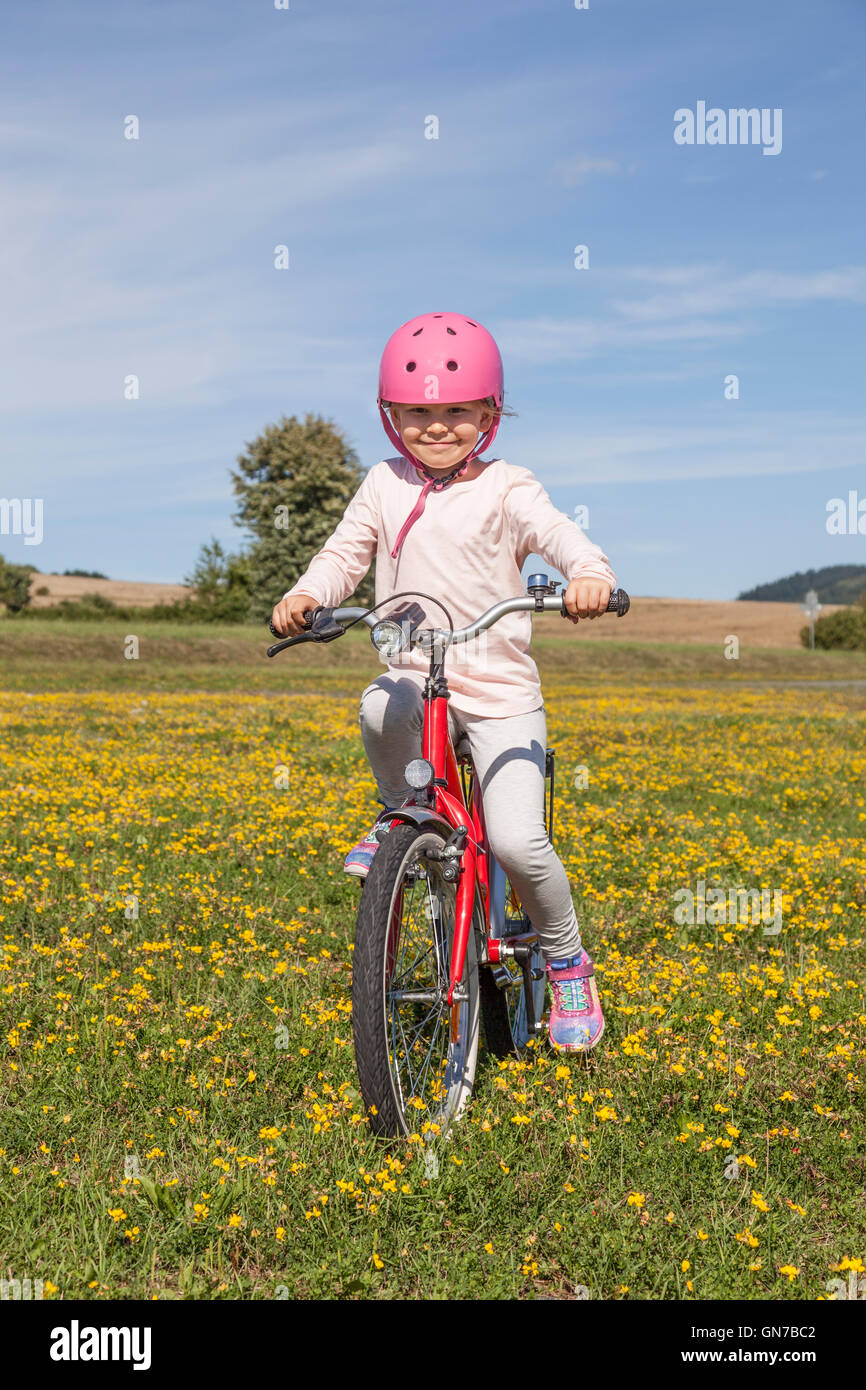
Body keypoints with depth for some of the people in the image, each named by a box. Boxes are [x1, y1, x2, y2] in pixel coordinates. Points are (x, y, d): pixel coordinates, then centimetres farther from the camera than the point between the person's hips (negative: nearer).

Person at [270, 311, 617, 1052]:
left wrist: (591, 577, -41)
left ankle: (568, 963, 12)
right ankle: (400, 816, -1)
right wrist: (305, 595, -13)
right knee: (380, 710, -36)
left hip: (499, 691, -3)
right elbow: (346, 553, 9)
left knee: (517, 840, -17)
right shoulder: (385, 485, 9)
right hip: (415, 677, 3)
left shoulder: (505, 490, -3)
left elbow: (560, 535, -18)